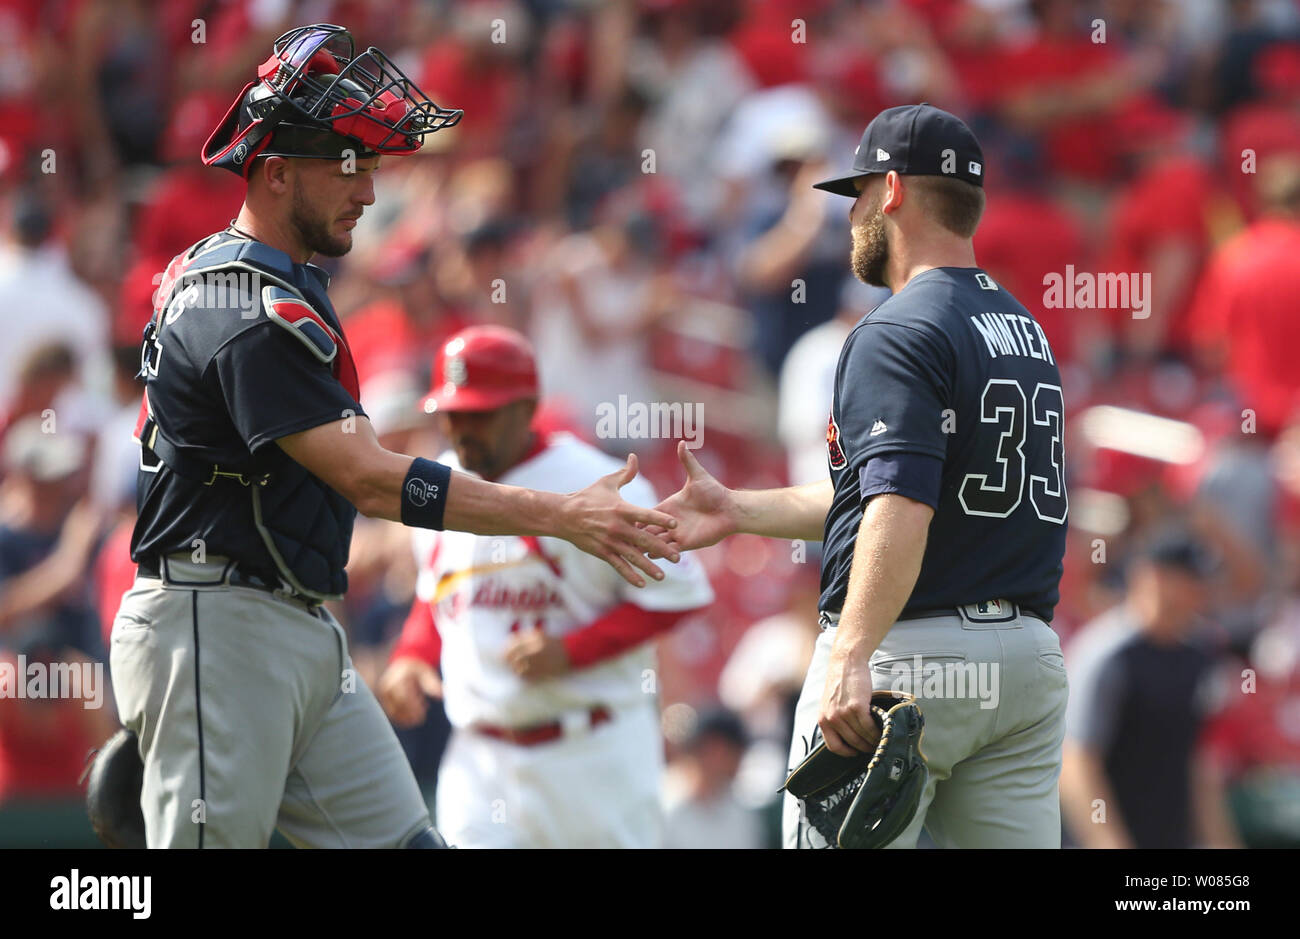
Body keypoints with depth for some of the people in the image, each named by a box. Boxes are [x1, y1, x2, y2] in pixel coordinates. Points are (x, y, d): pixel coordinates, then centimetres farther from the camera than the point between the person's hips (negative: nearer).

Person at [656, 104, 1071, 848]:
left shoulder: (901, 334, -11)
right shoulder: (1026, 331, 18)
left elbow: (902, 507, -25)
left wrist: (851, 658, -33)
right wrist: (740, 512, 27)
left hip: (909, 654, -8)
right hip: (1031, 661, 8)